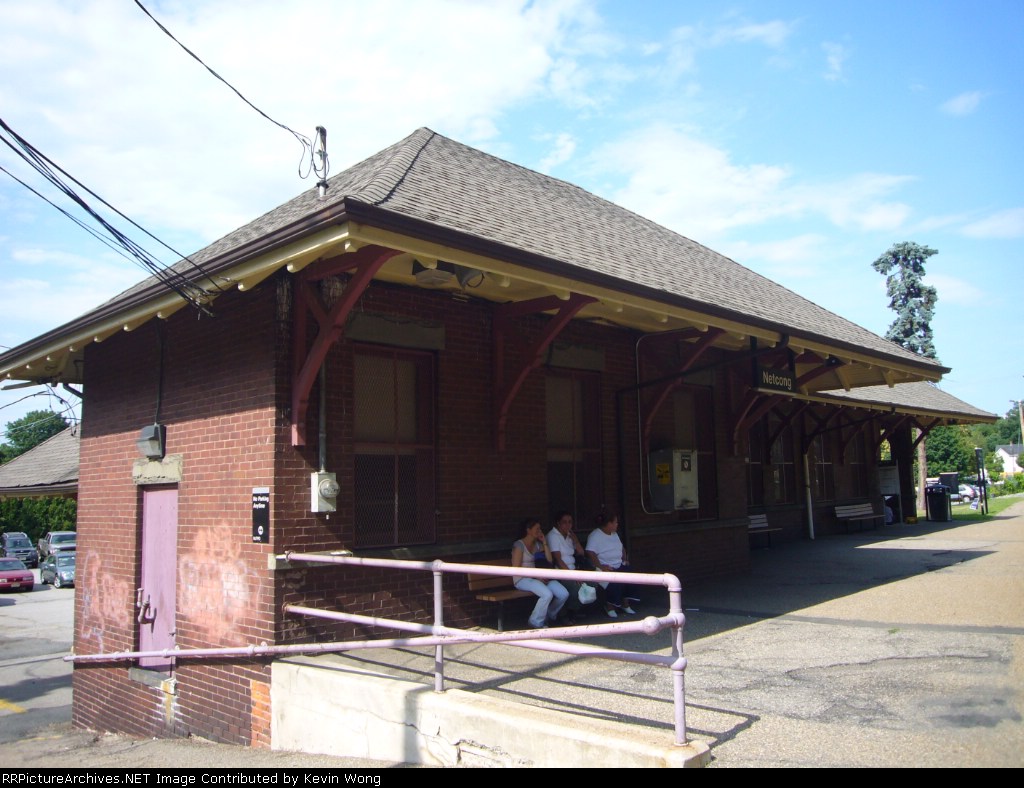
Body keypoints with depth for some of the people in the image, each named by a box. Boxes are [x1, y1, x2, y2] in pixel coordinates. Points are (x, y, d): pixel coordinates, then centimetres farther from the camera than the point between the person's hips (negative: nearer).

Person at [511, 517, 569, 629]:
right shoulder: (519, 545, -6)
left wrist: (545, 543, 4)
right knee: (547, 594, -33)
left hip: (539, 577, 7)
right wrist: (536, 576, -18)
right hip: (523, 579, -7)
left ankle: (549, 616, 12)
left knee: (564, 594, -15)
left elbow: (549, 561, 8)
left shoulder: (538, 544, 15)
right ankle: (536, 623, -10)